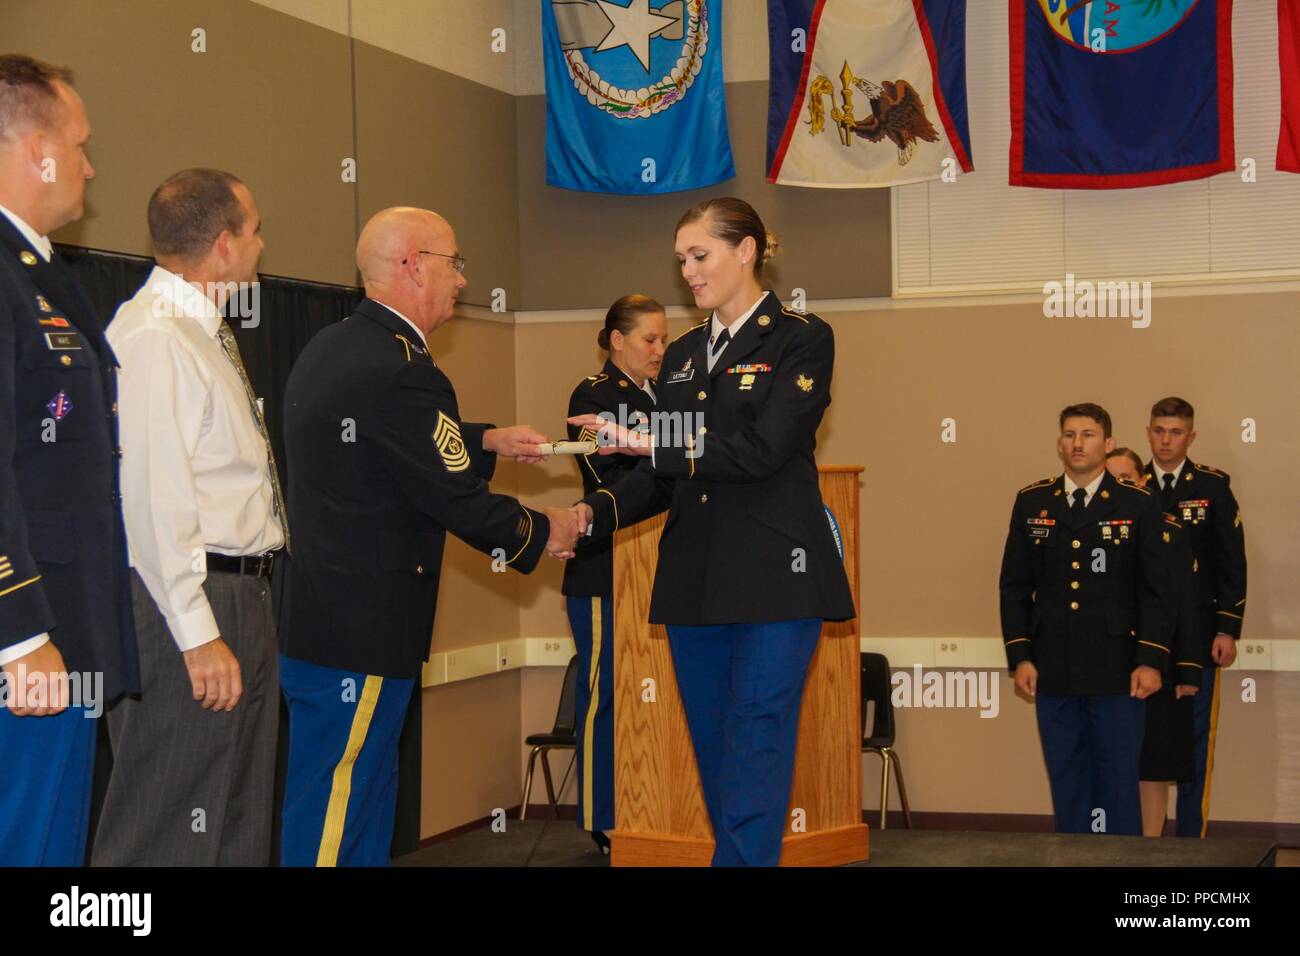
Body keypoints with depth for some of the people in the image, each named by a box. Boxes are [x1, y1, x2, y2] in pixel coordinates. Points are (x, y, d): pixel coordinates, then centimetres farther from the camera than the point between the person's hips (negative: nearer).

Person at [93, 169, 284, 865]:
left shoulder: (204, 331, 15)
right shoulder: (153, 336, -16)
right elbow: (153, 499, -22)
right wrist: (199, 636, -23)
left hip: (242, 593, 11)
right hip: (186, 600, -10)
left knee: (240, 827, 16)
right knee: (170, 834, -6)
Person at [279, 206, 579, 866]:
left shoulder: (331, 348, 10)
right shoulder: (401, 371, -22)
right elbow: (457, 502, -17)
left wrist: (487, 441, 20)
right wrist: (542, 532, -1)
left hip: (313, 619, 10)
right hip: (358, 636, -10)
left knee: (366, 802, 19)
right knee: (334, 818, -2)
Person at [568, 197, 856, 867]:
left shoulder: (801, 339, -1)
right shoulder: (683, 354, 17)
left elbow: (763, 451, -14)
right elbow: (662, 475, 14)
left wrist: (650, 444, -17)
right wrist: (598, 509, -5)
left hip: (772, 580, -6)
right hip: (695, 583, 6)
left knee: (751, 781, -10)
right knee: (716, 765, 8)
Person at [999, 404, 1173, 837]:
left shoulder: (1138, 504, 0)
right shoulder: (1031, 502, 7)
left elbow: (1156, 590, -1)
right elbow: (1014, 586, 9)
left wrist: (1151, 659, -8)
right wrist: (1019, 655, 1)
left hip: (1116, 671, -2)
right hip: (1053, 672, 2)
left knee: (1118, 782, 3)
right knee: (1067, 784, 9)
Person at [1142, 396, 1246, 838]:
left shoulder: (1212, 486, 1)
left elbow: (1232, 561, 1)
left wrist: (1228, 628, -5)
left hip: (1197, 634, -1)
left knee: (1196, 741, 3)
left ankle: (1191, 836, 12)